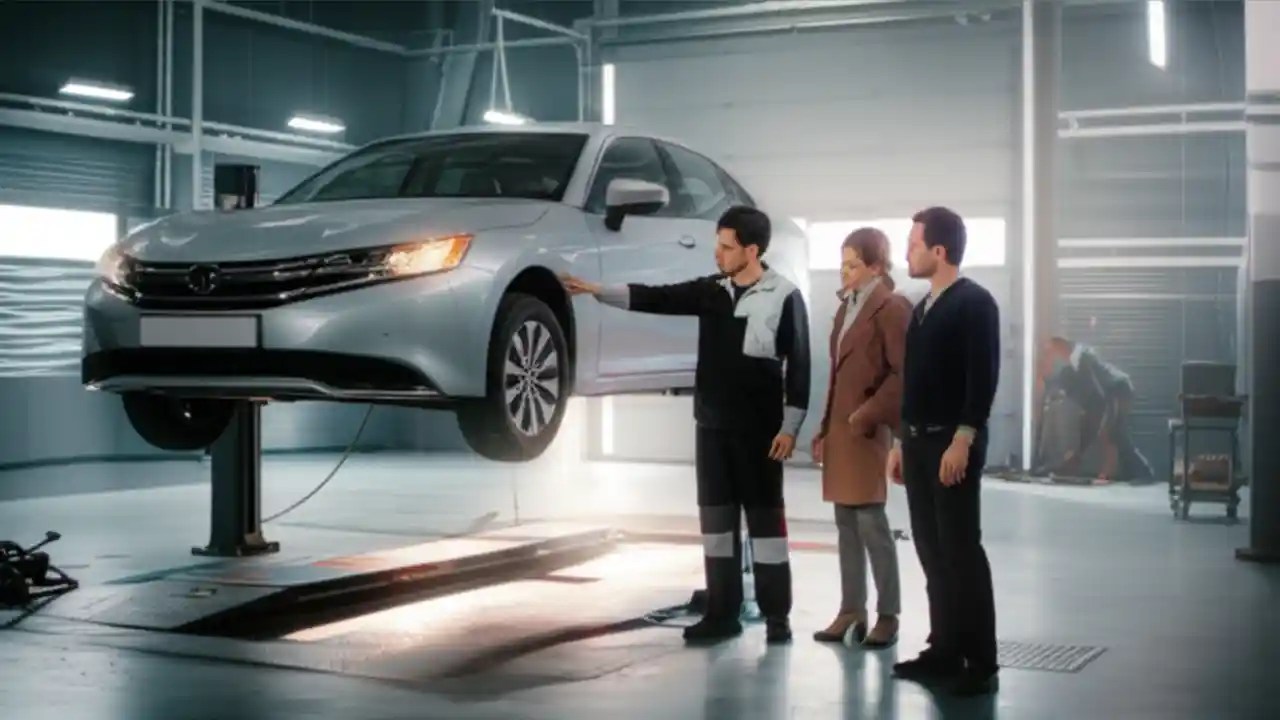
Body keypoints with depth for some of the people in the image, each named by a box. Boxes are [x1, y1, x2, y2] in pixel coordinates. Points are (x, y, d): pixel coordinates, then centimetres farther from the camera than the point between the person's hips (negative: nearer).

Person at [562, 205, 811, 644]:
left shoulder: (784, 297, -8)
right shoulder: (710, 291, 7)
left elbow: (799, 366, -8)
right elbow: (656, 298, 2)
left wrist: (790, 427, -12)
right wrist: (597, 291, -9)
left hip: (759, 430, -5)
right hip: (712, 427, 5)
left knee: (765, 518, -1)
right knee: (716, 517, 8)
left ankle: (776, 616, 7)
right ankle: (722, 613, 15)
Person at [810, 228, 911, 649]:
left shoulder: (892, 308, -9)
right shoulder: (846, 307, 16)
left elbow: (903, 374, -16)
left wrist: (868, 416, -17)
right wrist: (825, 429, 15)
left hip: (867, 431, -8)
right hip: (840, 429, 8)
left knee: (871, 522, -5)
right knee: (846, 523, 10)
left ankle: (888, 615, 3)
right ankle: (851, 610, 16)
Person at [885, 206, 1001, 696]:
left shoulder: (975, 303, -9)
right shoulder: (922, 308, 16)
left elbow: (983, 377, -16)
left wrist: (963, 440, -22)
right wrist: (901, 441, 17)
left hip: (953, 444, -8)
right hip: (919, 442, 8)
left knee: (961, 551, -5)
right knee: (932, 551, 9)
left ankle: (981, 662, 1)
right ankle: (945, 651, 16)